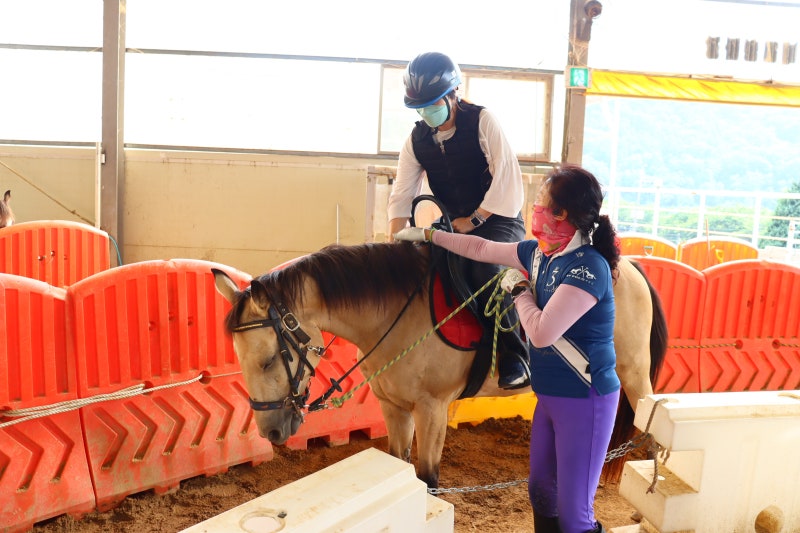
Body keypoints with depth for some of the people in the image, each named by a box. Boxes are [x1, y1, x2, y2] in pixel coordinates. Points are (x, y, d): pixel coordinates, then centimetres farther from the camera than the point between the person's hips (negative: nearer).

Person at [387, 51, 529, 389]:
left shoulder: (482, 122, -11)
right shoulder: (416, 140, 1)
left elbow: (506, 177, -17)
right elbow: (402, 195, -3)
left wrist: (474, 220, -16)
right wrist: (394, 247, -14)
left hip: (498, 220, -6)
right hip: (455, 225, 6)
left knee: (485, 269, -33)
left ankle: (514, 359, -21)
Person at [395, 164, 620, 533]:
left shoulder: (589, 267, -23)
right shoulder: (538, 252, 1)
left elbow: (541, 333, -28)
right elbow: (482, 249, 15)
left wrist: (519, 289, -12)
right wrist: (427, 235, 21)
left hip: (585, 400, -8)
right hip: (550, 395, 8)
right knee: (541, 492, 20)